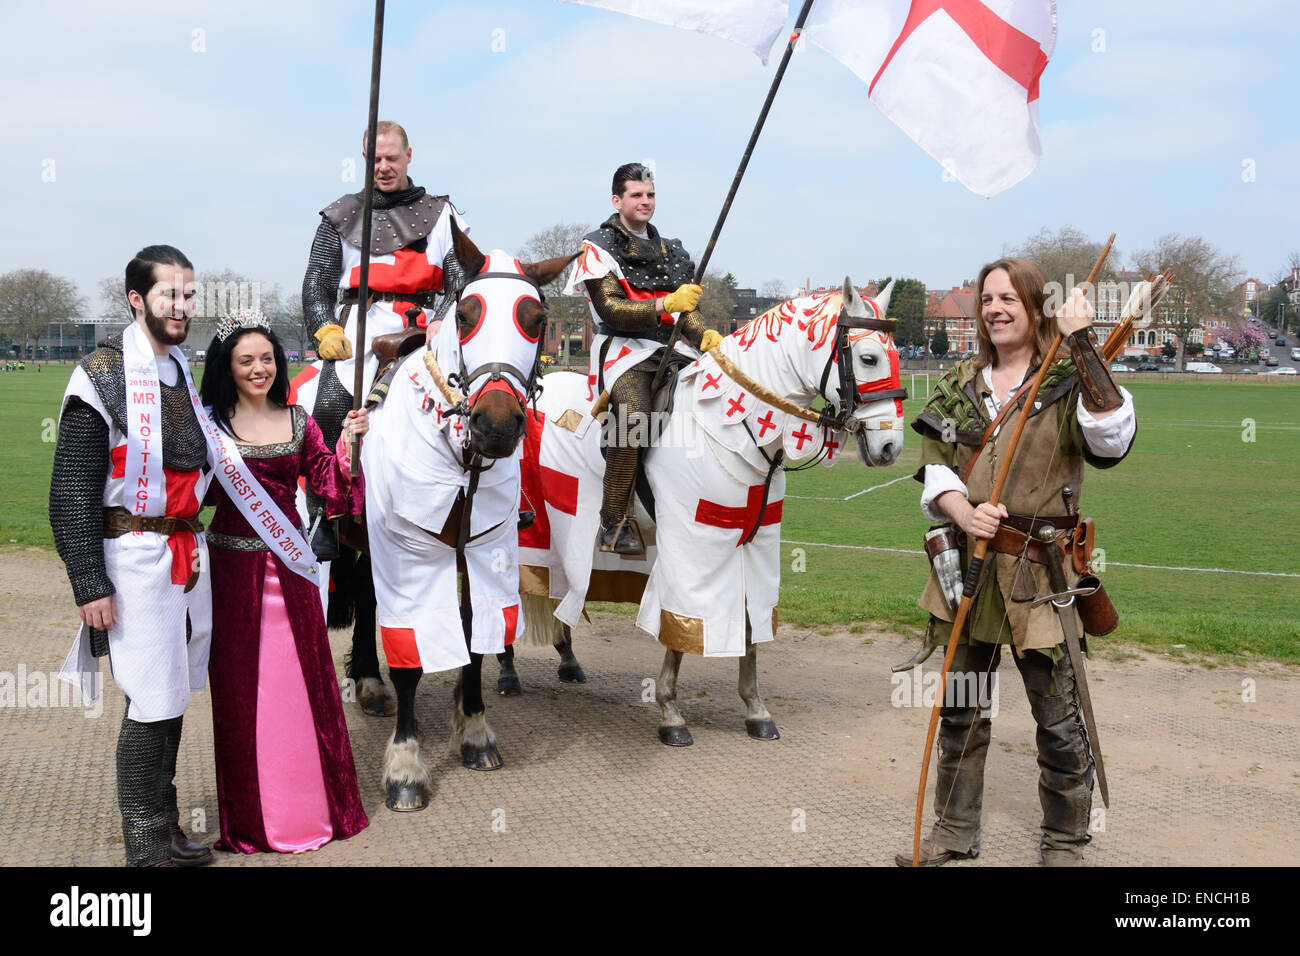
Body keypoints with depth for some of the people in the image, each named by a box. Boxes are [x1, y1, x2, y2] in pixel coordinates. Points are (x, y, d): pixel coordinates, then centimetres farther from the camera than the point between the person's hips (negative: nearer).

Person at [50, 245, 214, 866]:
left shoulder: (182, 371, 11)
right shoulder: (102, 379, -11)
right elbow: (71, 495, -13)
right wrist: (91, 585, -16)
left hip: (187, 553, 7)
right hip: (135, 559, -7)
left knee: (174, 694, 14)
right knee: (152, 703, -4)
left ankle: (165, 823, 27)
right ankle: (146, 848, 9)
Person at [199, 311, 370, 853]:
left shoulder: (297, 422, 8)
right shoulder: (212, 423, -2)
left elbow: (328, 485, 2)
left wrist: (348, 444, -13)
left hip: (290, 564, 3)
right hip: (234, 566, -3)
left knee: (301, 678, 8)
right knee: (241, 686, 6)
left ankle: (311, 804, 24)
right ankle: (251, 817, 20)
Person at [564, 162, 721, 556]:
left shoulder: (671, 250, 22)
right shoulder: (599, 247, 4)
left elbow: (686, 312, 18)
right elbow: (611, 309, -8)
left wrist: (703, 334, -4)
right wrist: (666, 304, -19)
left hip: (668, 349, 6)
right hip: (622, 348, -6)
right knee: (634, 416, -30)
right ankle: (615, 523, -23)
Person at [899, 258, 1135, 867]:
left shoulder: (1069, 381, -5)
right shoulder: (959, 385, 9)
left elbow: (1112, 437, -25)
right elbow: (934, 467, 2)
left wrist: (1082, 343, -26)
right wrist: (964, 513, -18)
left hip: (1038, 571, -4)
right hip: (968, 564, 4)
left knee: (1057, 715, 4)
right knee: (961, 708, 15)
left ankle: (1064, 841, 23)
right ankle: (955, 832, 31)